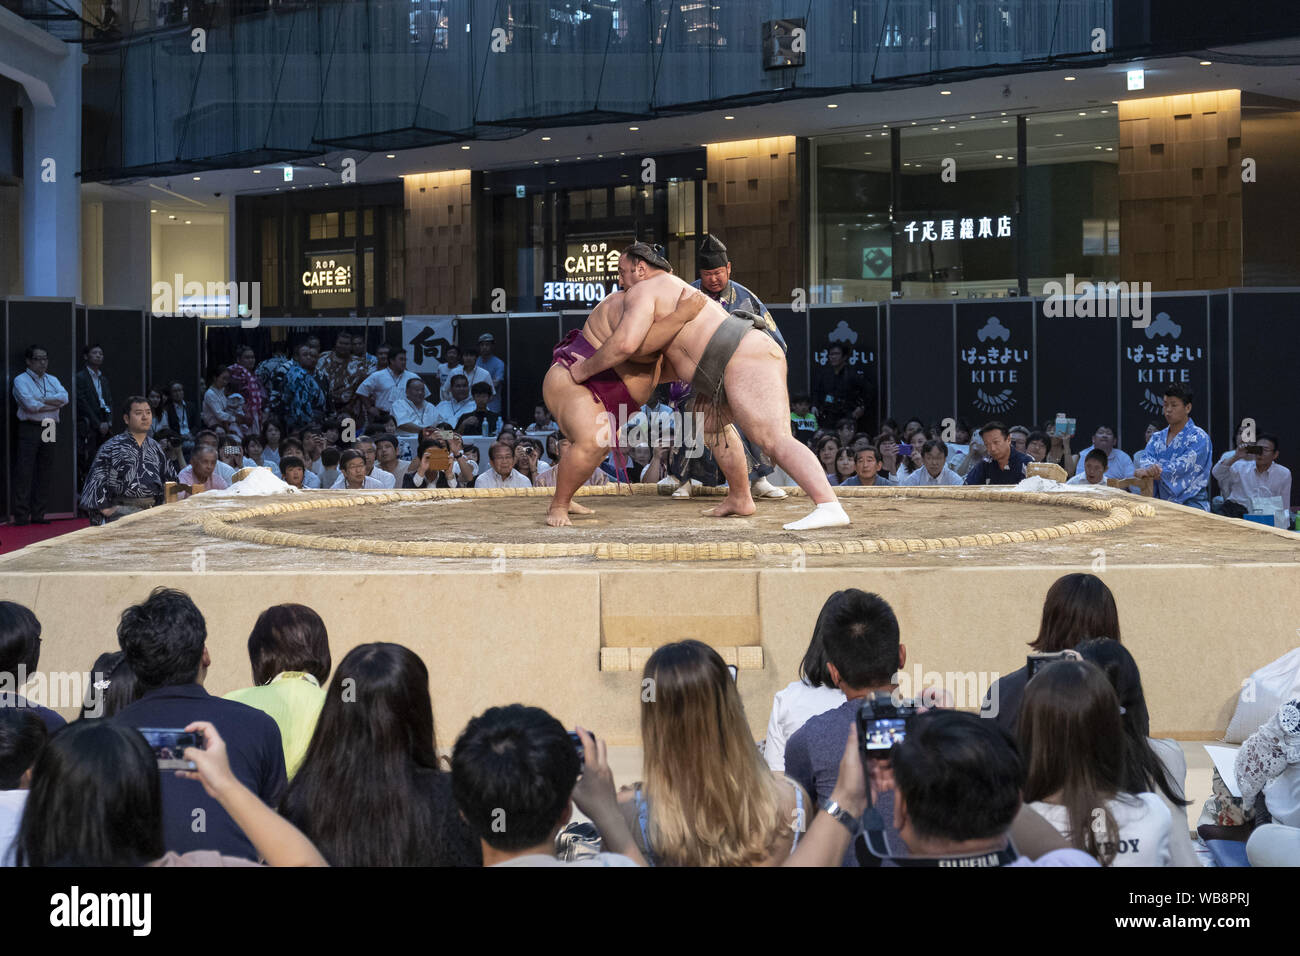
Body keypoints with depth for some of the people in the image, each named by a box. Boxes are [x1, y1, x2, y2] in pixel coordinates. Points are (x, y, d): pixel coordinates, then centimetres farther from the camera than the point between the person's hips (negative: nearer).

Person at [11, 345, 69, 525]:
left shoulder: (52, 380, 17)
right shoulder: (21, 380, 0)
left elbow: (64, 397, -1)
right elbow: (30, 405, -15)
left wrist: (41, 401, -10)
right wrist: (53, 404, -5)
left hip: (50, 430, 5)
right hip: (29, 429, -5)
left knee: (45, 473, 5)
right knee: (24, 473, -8)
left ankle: (38, 514, 11)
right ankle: (21, 515, -6)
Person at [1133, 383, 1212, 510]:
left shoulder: (1199, 438, -2)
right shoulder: (1157, 438, 17)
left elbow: (1184, 465, -18)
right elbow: (1145, 458, -2)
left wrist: (1151, 472, -33)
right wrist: (1150, 467, -28)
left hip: (1191, 504, -5)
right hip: (1161, 502, 5)